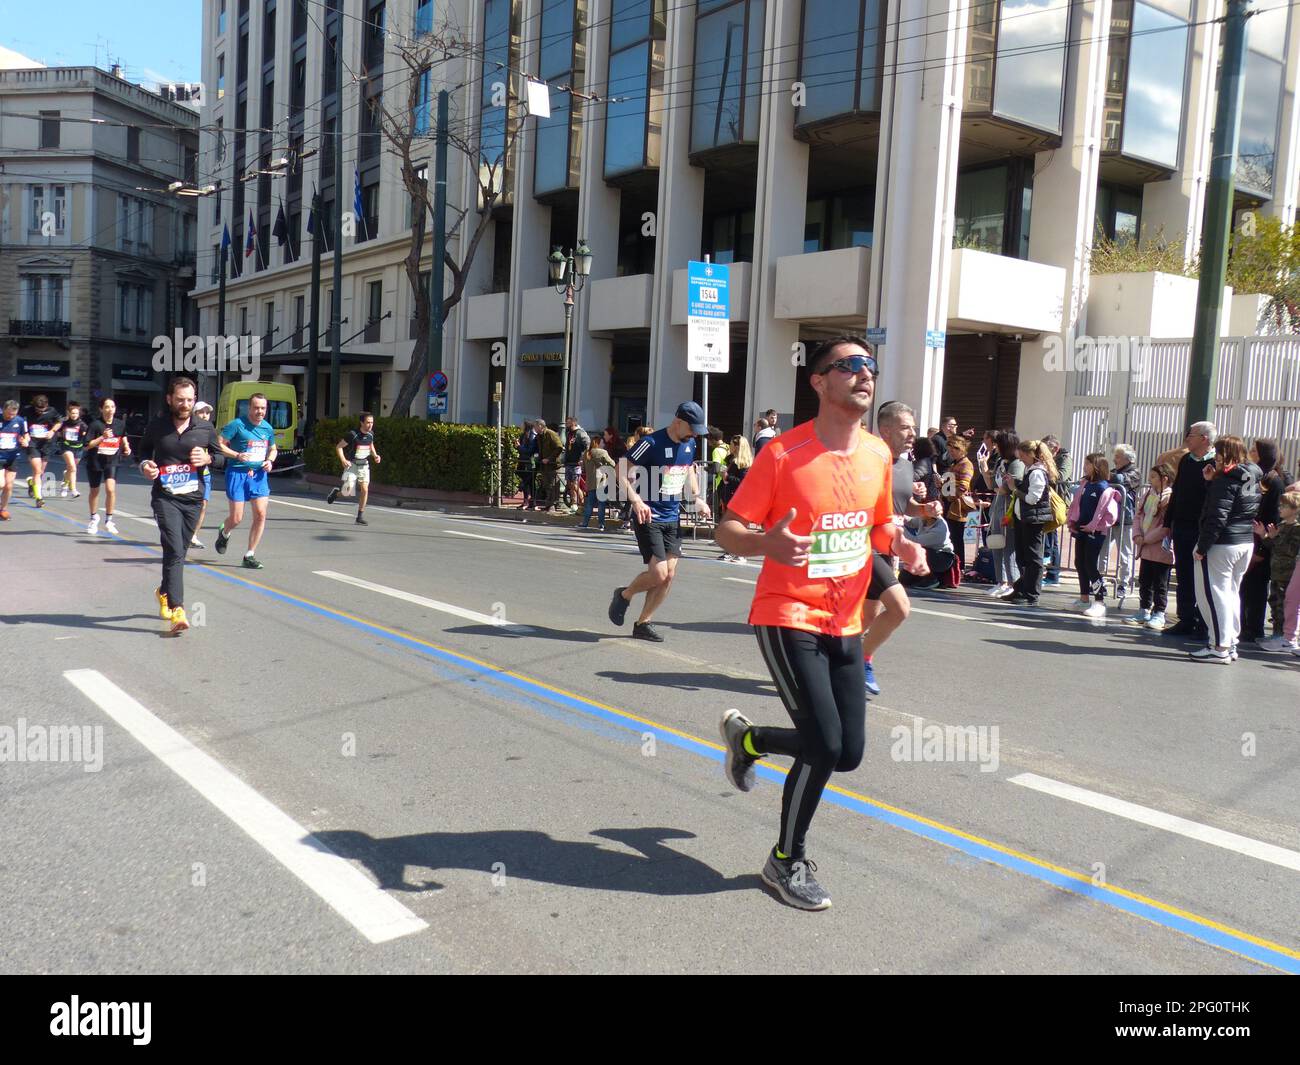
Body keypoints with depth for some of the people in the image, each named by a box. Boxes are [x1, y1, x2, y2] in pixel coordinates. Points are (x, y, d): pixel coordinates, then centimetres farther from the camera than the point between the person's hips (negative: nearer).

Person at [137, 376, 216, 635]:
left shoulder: (205, 428, 4)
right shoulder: (156, 427, 2)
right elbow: (144, 451, 19)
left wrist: (207, 458, -7)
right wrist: (145, 465, -3)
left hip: (193, 498, 3)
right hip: (165, 497, -3)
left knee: (178, 553, 14)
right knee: (174, 551, -16)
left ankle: (165, 592, 40)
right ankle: (177, 610, -19)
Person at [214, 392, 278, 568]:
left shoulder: (267, 428, 9)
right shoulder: (237, 424, -8)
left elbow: (273, 449, 24)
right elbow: (219, 444, -8)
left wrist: (270, 461, 3)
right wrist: (237, 455, -21)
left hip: (259, 475, 4)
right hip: (238, 473, -4)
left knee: (261, 514, -7)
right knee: (236, 518, -1)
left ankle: (250, 555, 5)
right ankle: (224, 533, 37)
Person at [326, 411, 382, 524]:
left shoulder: (371, 434, 1)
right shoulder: (353, 434, -17)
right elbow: (339, 447, -11)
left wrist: (375, 456, 4)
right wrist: (343, 460, -23)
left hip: (364, 465, 5)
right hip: (352, 464, -5)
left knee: (364, 490, -6)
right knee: (347, 491, -13)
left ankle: (360, 516, 4)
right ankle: (336, 492, 24)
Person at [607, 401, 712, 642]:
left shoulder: (689, 444, 6)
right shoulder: (652, 443, -16)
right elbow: (621, 472, -16)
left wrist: (697, 499, 9)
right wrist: (636, 500, -29)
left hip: (672, 518, 7)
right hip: (648, 517, -7)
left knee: (669, 575, 2)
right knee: (658, 574, -13)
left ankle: (643, 623, 17)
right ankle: (624, 595, 17)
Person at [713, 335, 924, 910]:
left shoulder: (879, 454, 5)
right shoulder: (784, 452, -13)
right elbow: (729, 529, -10)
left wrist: (900, 544, -3)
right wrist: (769, 543, -32)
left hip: (845, 625, 7)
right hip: (788, 619, -6)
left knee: (848, 754, 8)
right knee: (825, 746, -13)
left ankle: (747, 736, 35)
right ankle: (787, 861, 16)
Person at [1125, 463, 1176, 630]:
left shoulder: (1170, 498, -15)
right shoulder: (1147, 493, 8)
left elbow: (1167, 526, -19)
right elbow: (1138, 515, 10)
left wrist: (1147, 538, -15)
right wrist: (1137, 535, -4)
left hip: (1161, 548, -7)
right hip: (1145, 548, 7)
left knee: (1160, 584, 3)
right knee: (1144, 581, 14)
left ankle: (1159, 614, 10)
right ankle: (1144, 612, 23)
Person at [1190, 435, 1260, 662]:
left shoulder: (1226, 480, -14)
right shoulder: (1252, 479, 12)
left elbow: (1217, 517, -20)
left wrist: (1202, 547, -17)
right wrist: (1212, 482, 12)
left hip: (1222, 544, -9)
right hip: (1246, 543, 9)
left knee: (1213, 594, -3)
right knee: (1231, 593, 16)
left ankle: (1220, 647, -3)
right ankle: (1231, 645, 20)